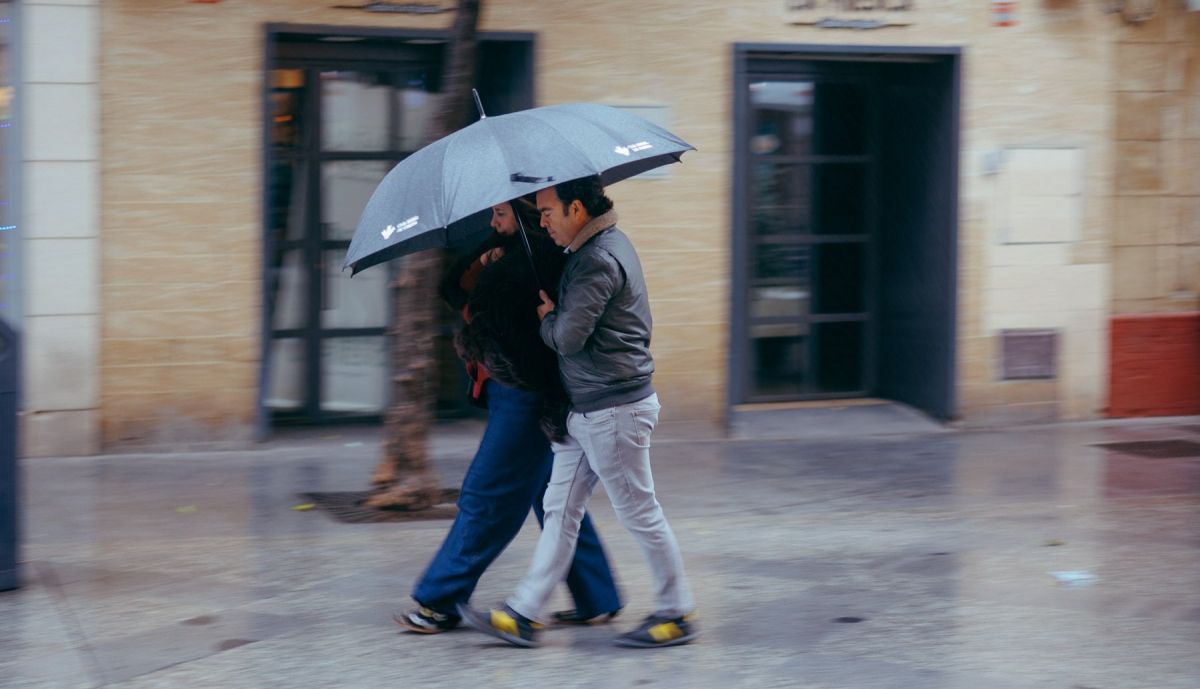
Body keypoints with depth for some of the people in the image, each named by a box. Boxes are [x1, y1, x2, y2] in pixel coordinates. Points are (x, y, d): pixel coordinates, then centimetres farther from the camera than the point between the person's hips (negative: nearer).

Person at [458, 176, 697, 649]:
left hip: (614, 410, -11)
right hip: (587, 410, 11)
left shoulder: (598, 262, -20)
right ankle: (525, 615, 13)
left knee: (638, 512, 1)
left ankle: (678, 614, 14)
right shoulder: (601, 245, 13)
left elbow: (568, 338, -23)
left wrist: (546, 316, -4)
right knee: (560, 508, 10)